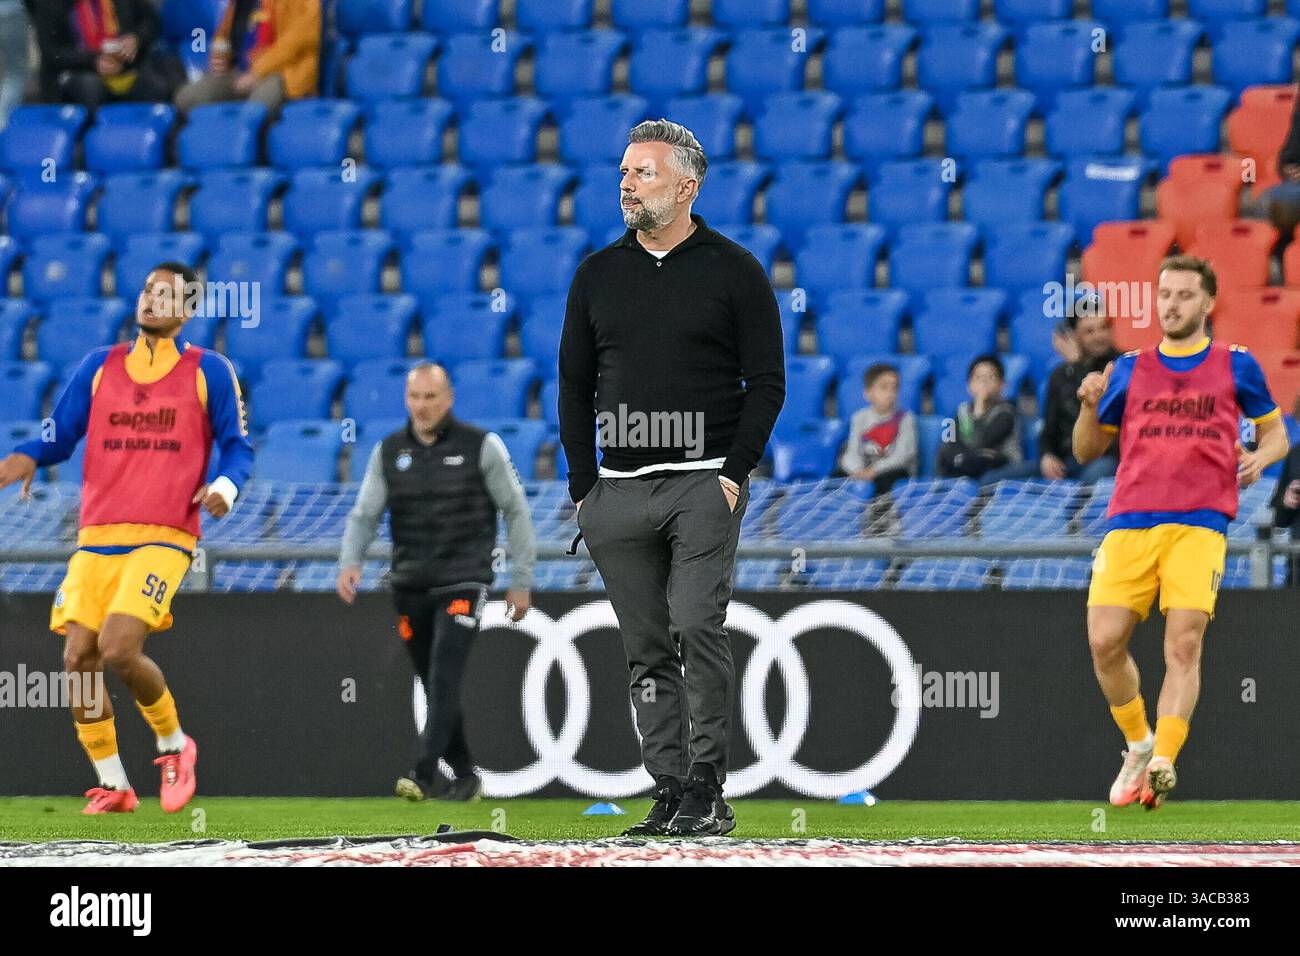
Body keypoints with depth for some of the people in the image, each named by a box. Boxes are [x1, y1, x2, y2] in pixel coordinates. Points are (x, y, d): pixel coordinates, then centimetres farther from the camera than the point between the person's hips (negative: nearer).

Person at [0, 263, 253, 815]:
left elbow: (237, 447, 7)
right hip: (97, 538, 4)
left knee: (118, 649, -20)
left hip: (163, 539, -4)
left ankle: (174, 745, 6)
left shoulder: (208, 371, 4)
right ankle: (112, 786, 9)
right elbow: (60, 436, 15)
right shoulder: (100, 367, 13)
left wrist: (226, 486, -14)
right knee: (78, 657, -6)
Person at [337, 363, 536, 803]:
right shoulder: (388, 452, 6)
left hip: (463, 584, -4)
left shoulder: (481, 446, -3)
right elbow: (364, 514, 5)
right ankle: (465, 778, 22)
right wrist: (350, 562, -15)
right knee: (434, 685, 9)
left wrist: (521, 580, 1)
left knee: (444, 679, -18)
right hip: (410, 585, 4)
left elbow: (516, 510, 3)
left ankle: (424, 775, -25)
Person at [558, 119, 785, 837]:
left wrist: (733, 473, -10)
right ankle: (670, 792, 6)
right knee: (648, 650, 4)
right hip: (618, 491, 4)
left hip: (703, 483, -4)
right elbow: (574, 386, 15)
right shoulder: (597, 274, 13)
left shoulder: (734, 271, 2)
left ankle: (706, 790, -11)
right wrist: (583, 486, 6)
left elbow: (767, 382, 0)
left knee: (696, 626, -16)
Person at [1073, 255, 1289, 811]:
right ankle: (1138, 744, 13)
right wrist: (1090, 408, 2)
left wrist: (1260, 458, -2)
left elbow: (1276, 433, 21)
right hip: (1129, 524, 3)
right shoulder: (1130, 370, 17)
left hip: (1200, 524, -2)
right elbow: (1087, 451, 22)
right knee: (1105, 641, -10)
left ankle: (1162, 764, -22)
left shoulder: (1235, 366, 12)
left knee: (1184, 644, -18)